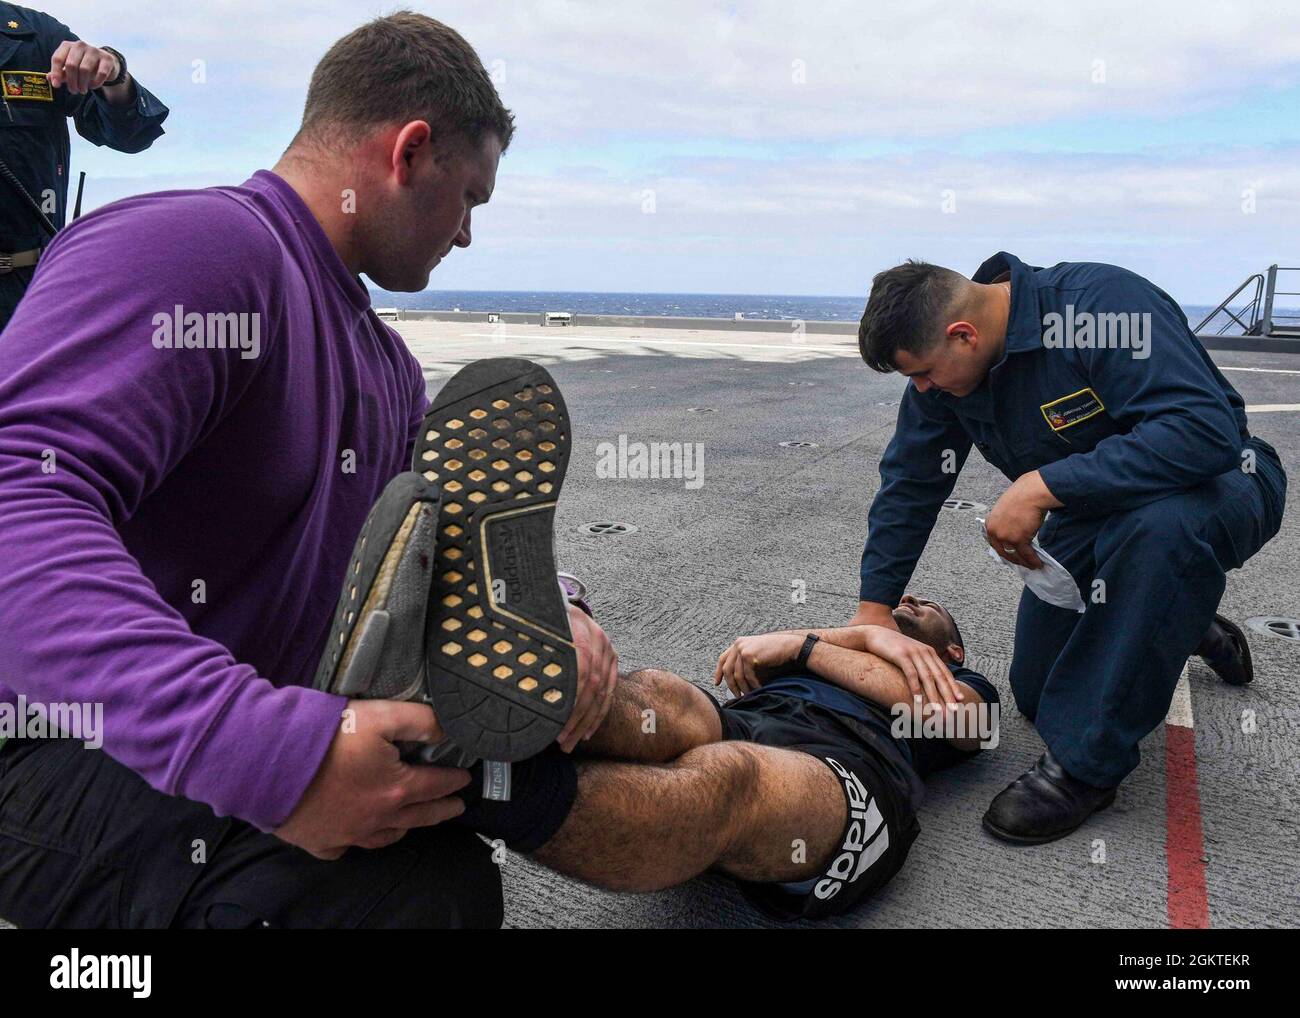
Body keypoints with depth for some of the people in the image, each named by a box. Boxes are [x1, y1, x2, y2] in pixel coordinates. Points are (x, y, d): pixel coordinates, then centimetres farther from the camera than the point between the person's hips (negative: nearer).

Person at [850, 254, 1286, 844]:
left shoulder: (1104, 304, -32)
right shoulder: (942, 371, -10)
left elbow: (1207, 431, -40)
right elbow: (909, 484, -1)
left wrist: (1041, 485, -39)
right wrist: (874, 607, -5)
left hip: (1217, 482, -6)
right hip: (1089, 513, 7)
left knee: (1165, 523, -43)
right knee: (1036, 697, 7)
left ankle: (1086, 764, -28)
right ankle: (1184, 627, 33)